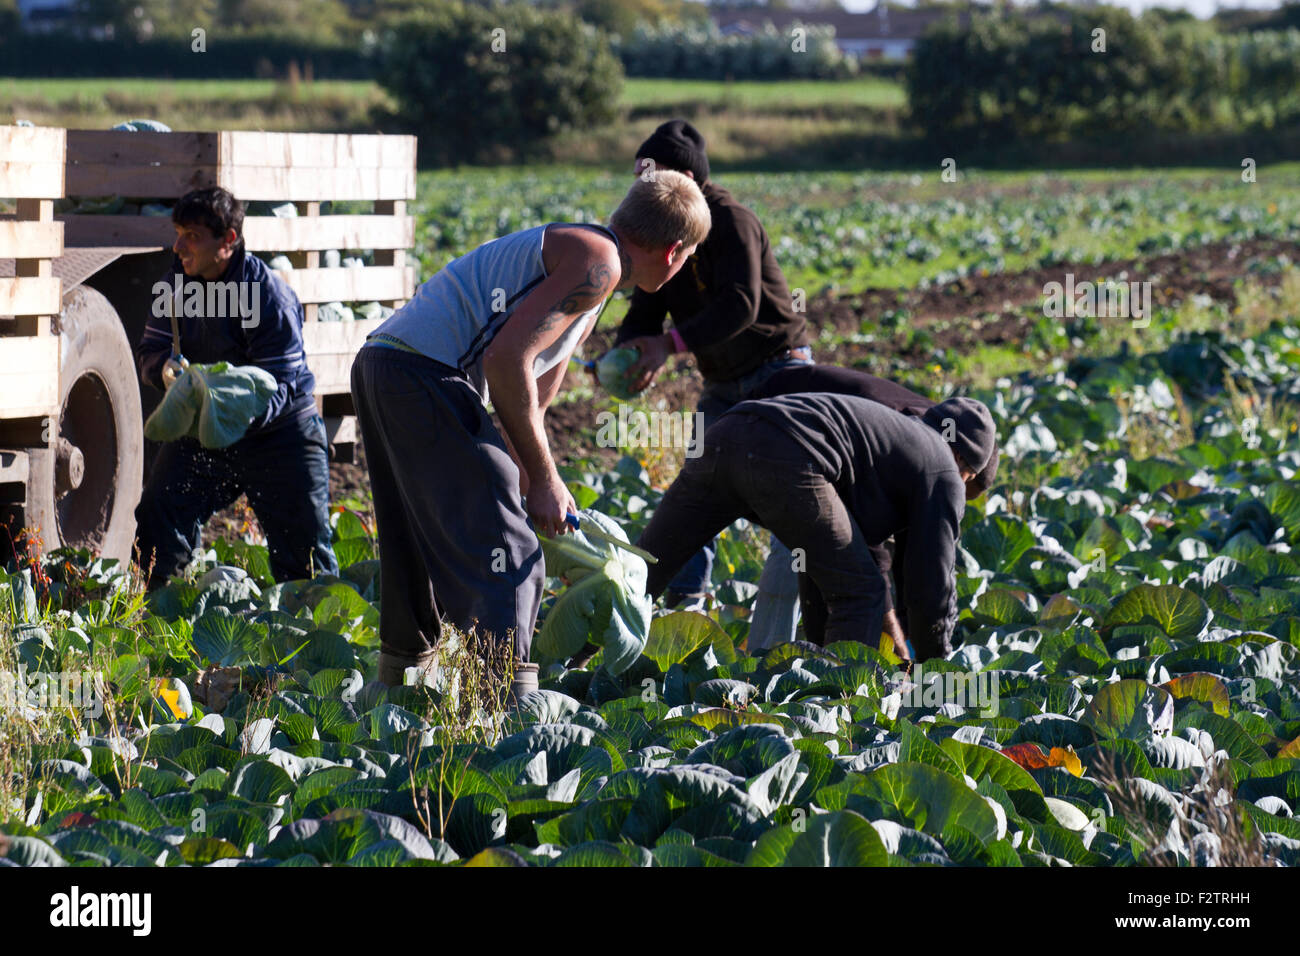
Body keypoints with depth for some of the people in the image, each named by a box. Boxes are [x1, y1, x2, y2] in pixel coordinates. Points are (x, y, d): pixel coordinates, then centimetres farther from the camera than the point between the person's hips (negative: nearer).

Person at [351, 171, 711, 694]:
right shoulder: (598, 261, -6)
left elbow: (529, 402, 29)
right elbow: (506, 359, -16)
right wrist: (543, 479, -10)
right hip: (423, 375, -10)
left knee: (422, 546, 22)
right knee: (505, 551, -10)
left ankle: (401, 680, 33)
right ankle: (509, 704, -14)